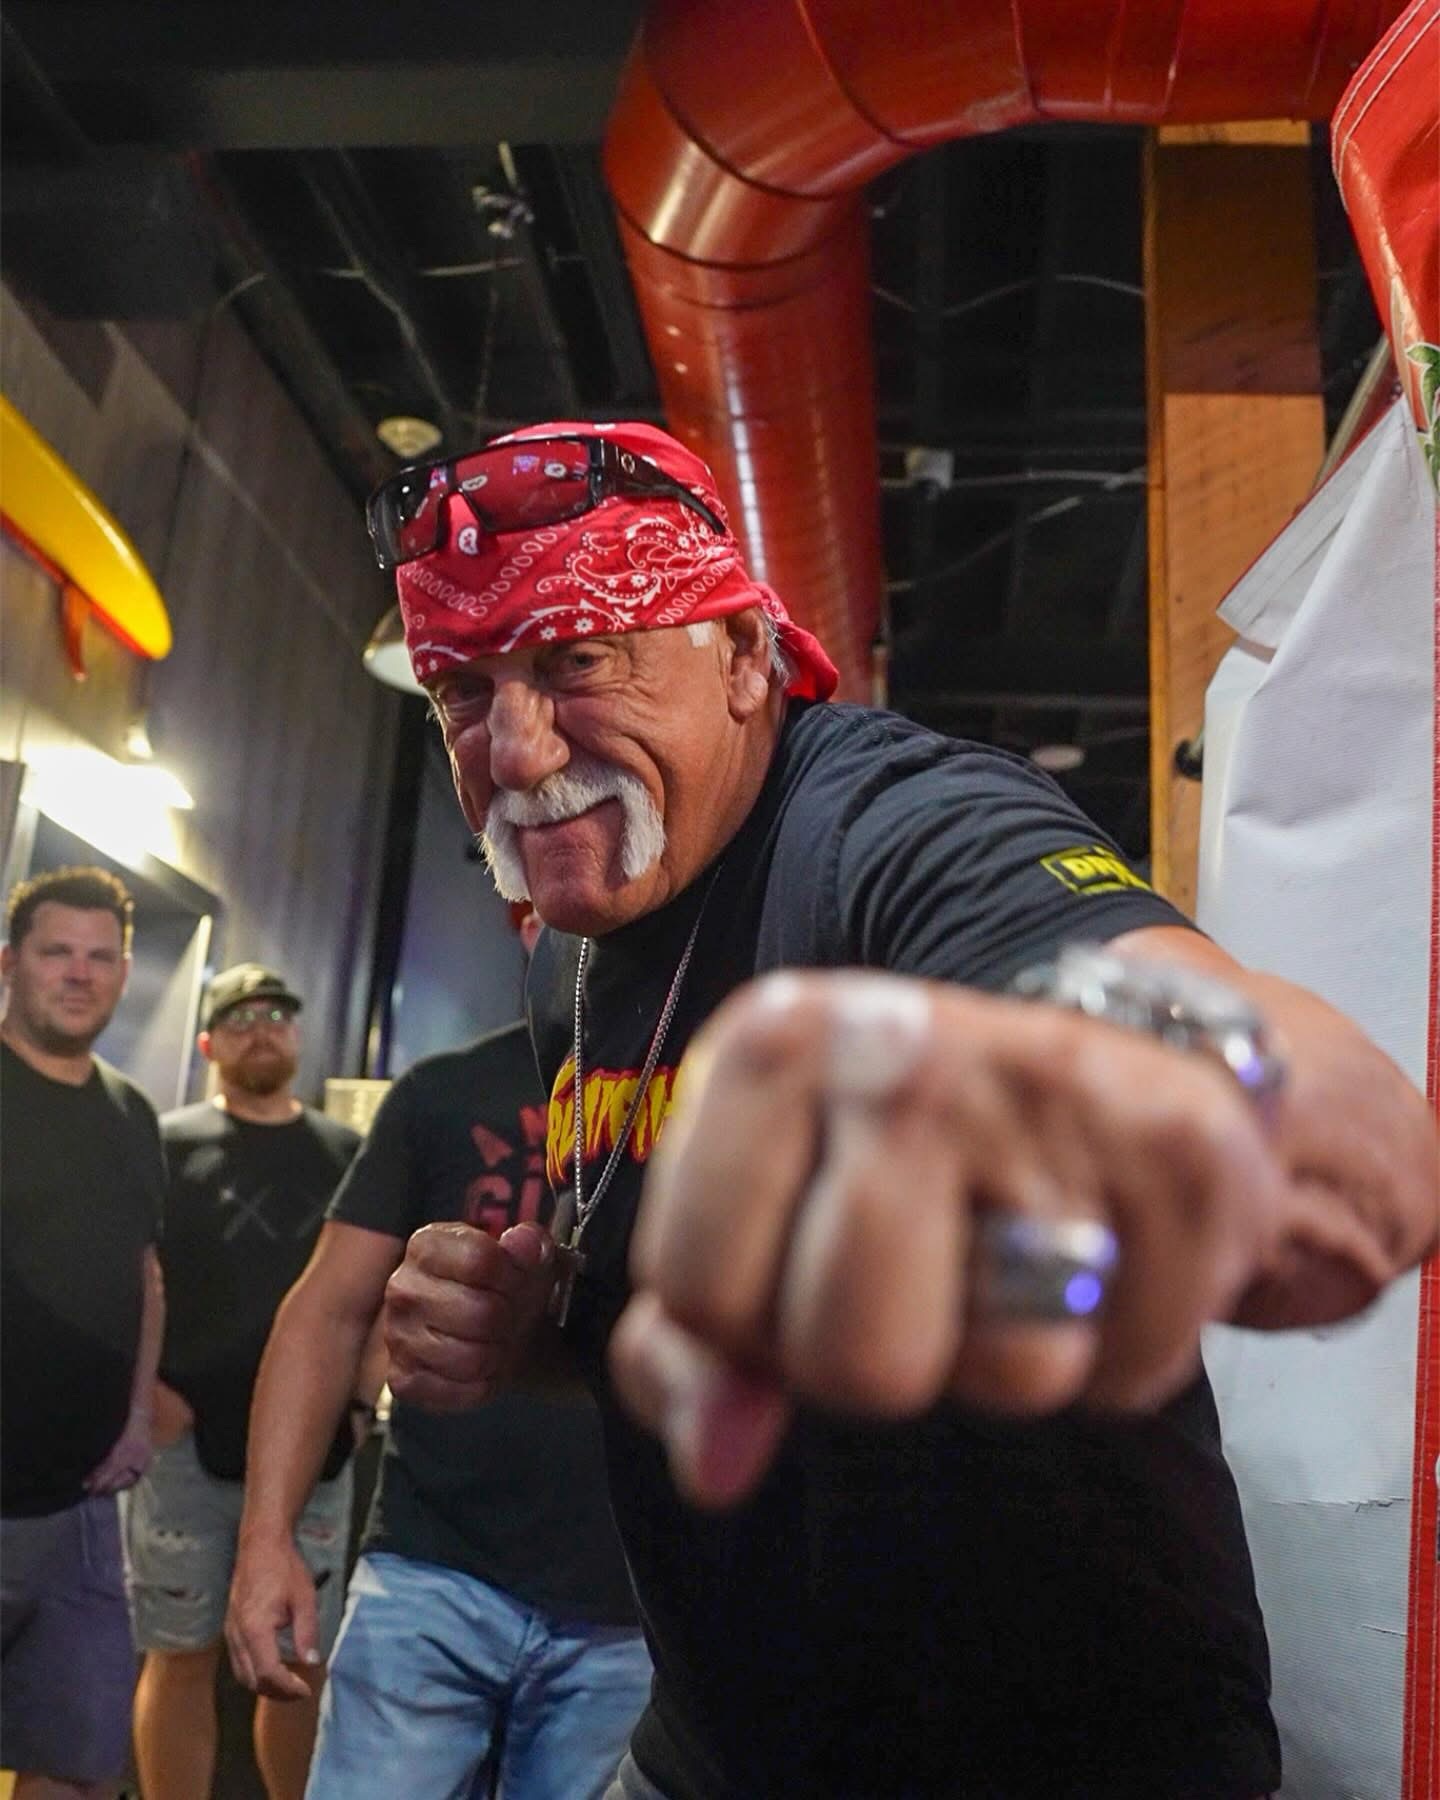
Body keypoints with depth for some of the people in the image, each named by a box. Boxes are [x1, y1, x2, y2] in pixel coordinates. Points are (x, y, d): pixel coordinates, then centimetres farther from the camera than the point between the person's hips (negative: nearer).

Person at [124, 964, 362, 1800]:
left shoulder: (348, 1152, 8)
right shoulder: (167, 1144, 0)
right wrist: (139, 1386, -11)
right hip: (187, 1445, -2)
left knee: (302, 1663, 11)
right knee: (182, 1658, 7)